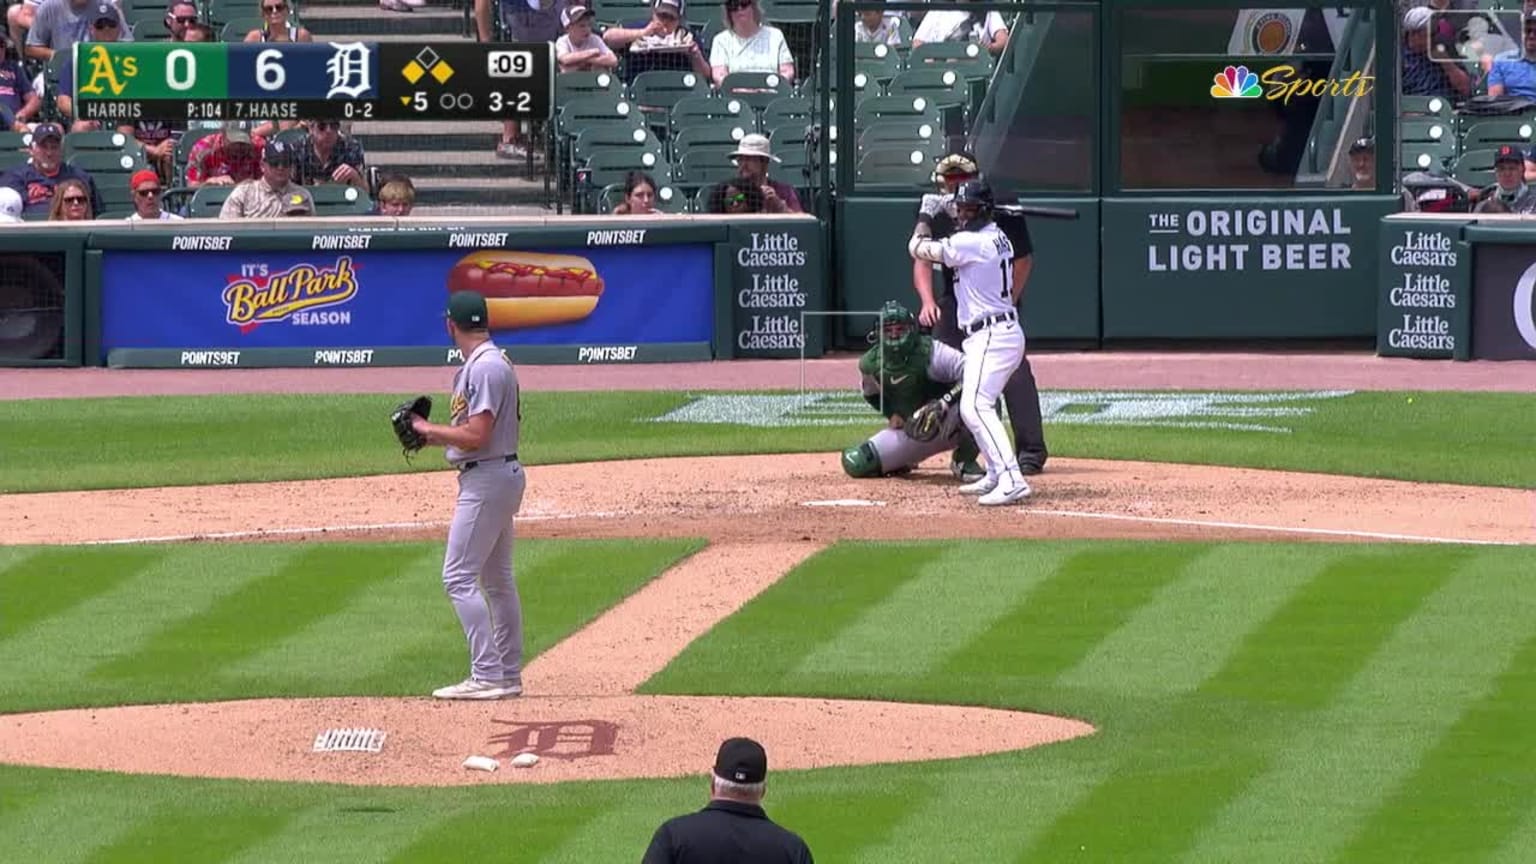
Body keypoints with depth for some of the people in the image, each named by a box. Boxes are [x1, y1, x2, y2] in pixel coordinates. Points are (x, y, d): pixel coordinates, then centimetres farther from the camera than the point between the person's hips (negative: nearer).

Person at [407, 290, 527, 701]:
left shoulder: (485, 368, -18)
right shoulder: (492, 363, 14)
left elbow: (476, 436, -24)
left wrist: (430, 430, -11)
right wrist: (436, 435, 10)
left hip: (486, 479, -11)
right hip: (499, 476, 11)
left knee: (459, 576, -12)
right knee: (497, 579, 15)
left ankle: (487, 676, -15)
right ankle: (508, 676, 19)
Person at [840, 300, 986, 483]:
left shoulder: (931, 353, -22)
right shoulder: (871, 363, -6)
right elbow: (871, 394, 17)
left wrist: (946, 402, -42)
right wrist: (891, 414, -2)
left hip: (946, 425, -4)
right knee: (854, 464, -10)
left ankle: (965, 462, -13)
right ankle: (901, 464, 23)